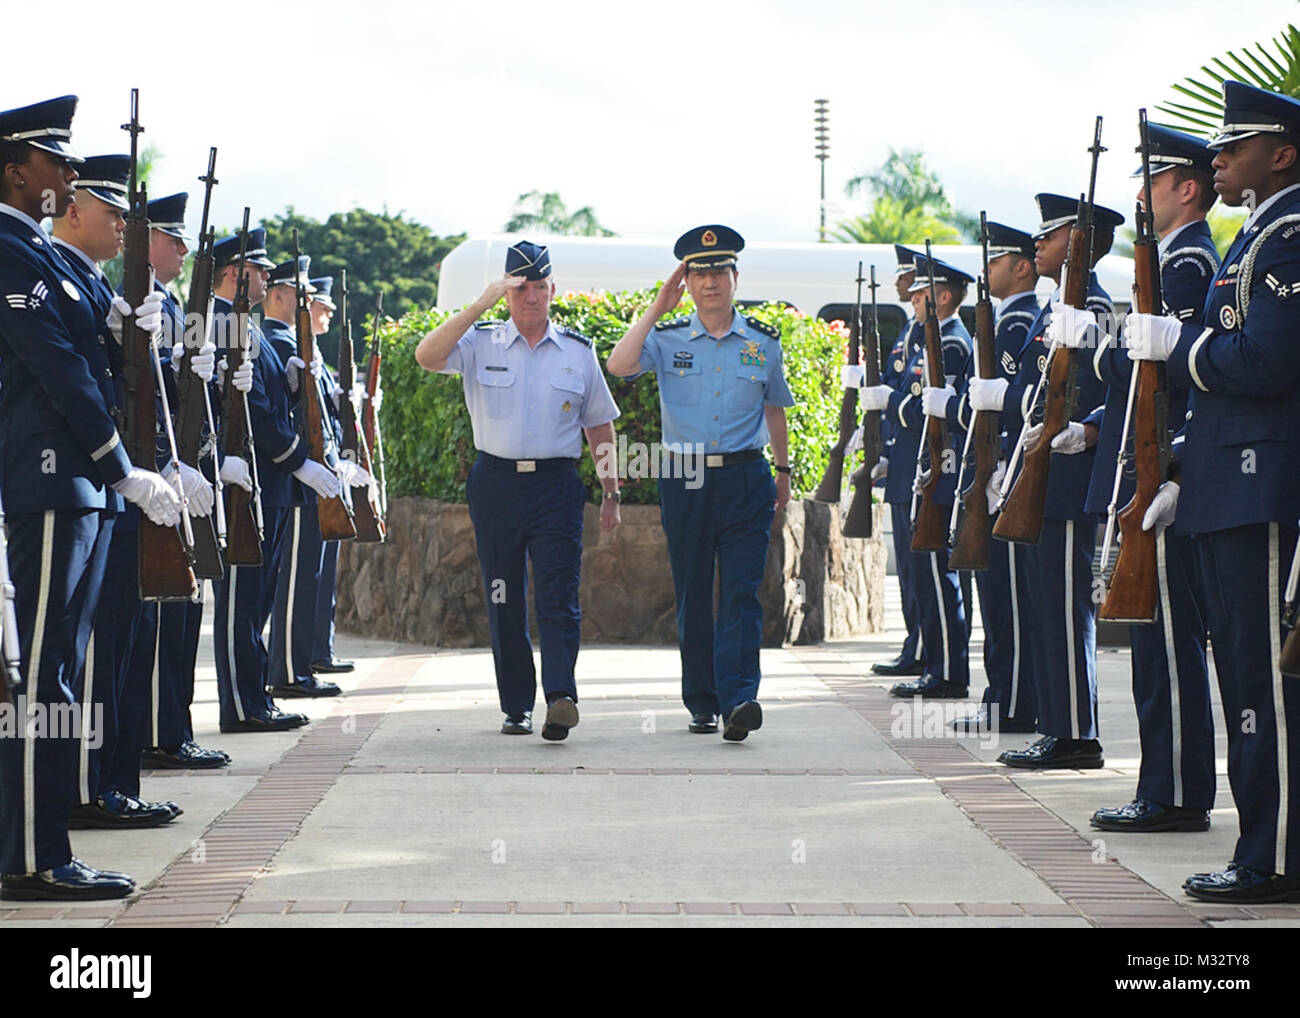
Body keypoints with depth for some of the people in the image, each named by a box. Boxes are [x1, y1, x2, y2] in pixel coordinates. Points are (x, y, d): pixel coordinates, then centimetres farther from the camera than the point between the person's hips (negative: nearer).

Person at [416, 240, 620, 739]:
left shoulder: (577, 351, 10)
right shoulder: (480, 343, 5)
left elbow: (599, 426, 14)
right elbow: (427, 356, -14)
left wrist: (611, 493, 10)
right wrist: (480, 305, -18)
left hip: (557, 485, -1)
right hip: (496, 483, 1)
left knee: (559, 596, -13)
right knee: (504, 602, 5)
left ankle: (560, 695, -23)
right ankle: (516, 706, 12)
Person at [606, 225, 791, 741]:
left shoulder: (763, 342, 7)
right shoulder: (667, 339, 4)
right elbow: (618, 366, -15)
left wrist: (782, 470, 25)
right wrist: (657, 309, -11)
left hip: (745, 480, -1)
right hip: (685, 480, 1)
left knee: (741, 591, -12)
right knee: (692, 596, 5)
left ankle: (738, 699, -20)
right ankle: (701, 703, 15)